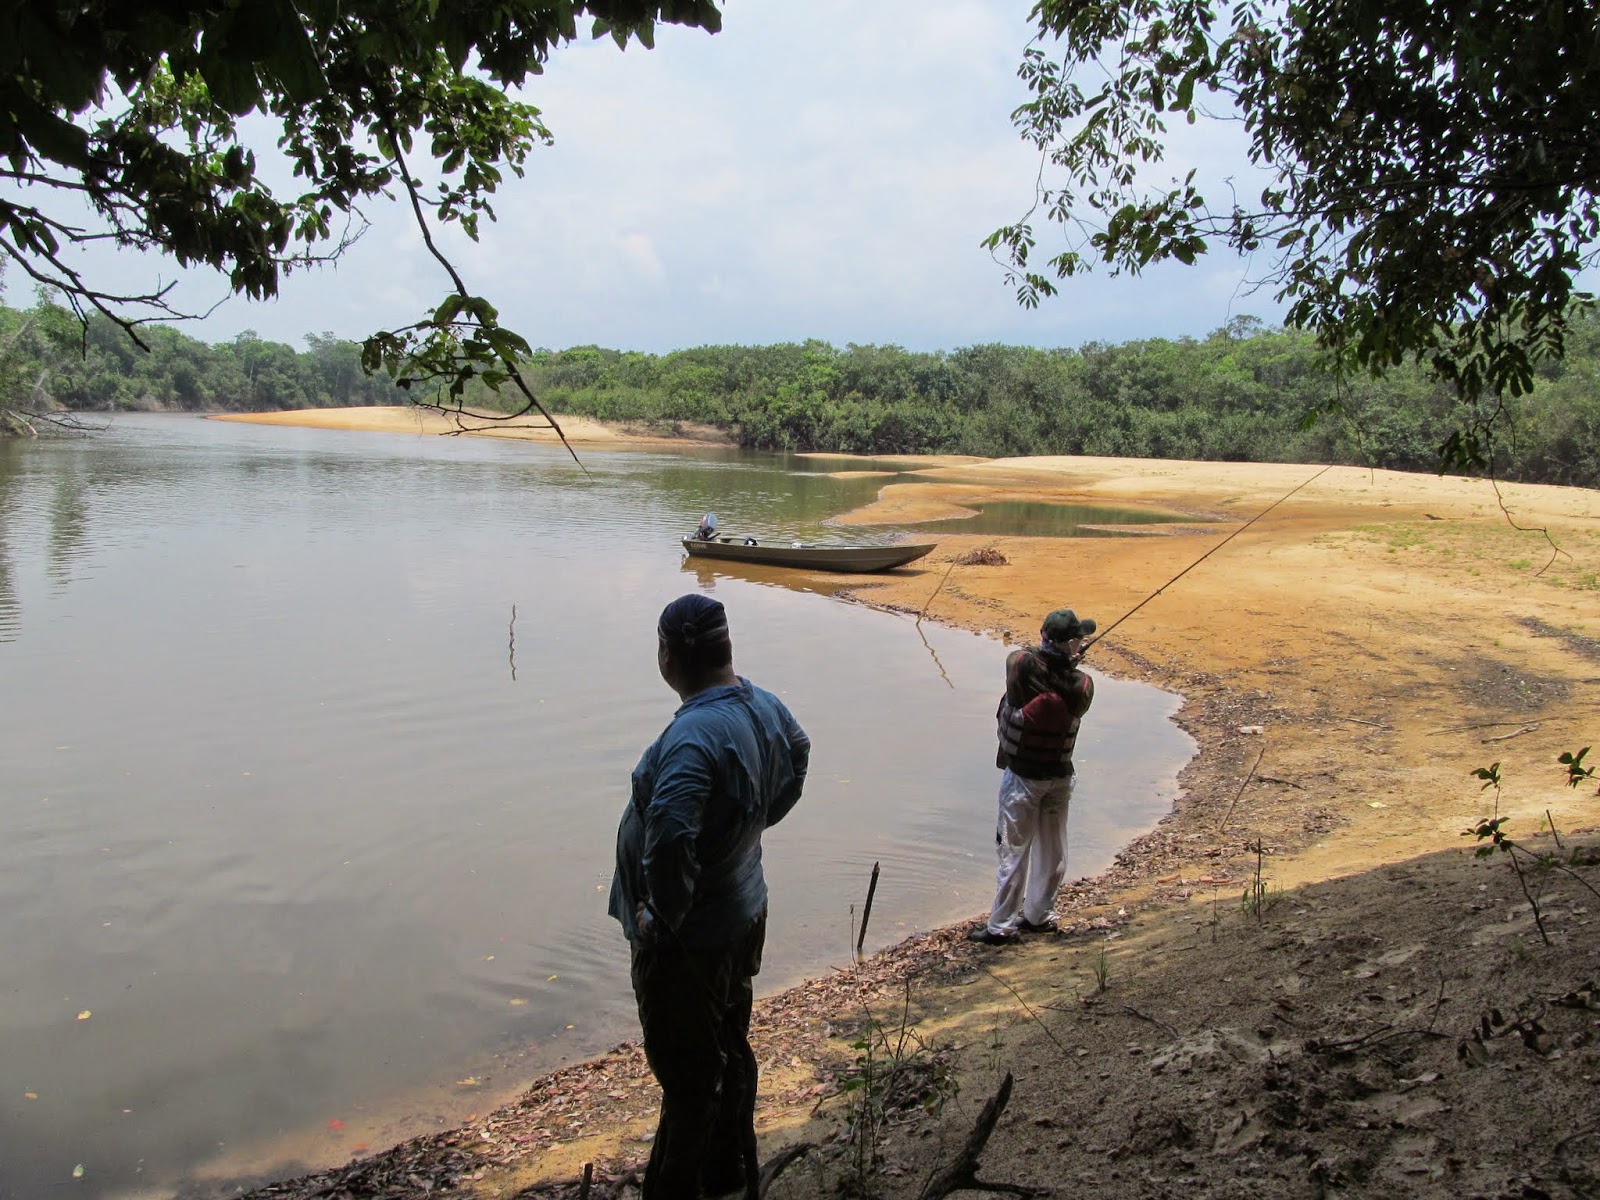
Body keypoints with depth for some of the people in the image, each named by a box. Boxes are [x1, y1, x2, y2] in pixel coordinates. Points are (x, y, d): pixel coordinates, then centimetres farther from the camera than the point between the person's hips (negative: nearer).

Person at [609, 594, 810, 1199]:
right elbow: (797, 752, 20)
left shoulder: (694, 735, -32)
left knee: (689, 1078, 7)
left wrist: (661, 916, -25)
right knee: (731, 1049, 25)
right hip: (744, 914, 9)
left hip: (686, 942, -9)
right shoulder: (763, 705, -3)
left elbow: (668, 841, -43)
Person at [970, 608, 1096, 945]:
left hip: (1022, 775, -3)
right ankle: (1039, 915, 30)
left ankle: (1001, 925, 9)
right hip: (1061, 776, 3)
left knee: (1013, 850, 4)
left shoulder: (1022, 665, -18)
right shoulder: (1082, 686, -13)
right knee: (1052, 850, 17)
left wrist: (1047, 654, 13)